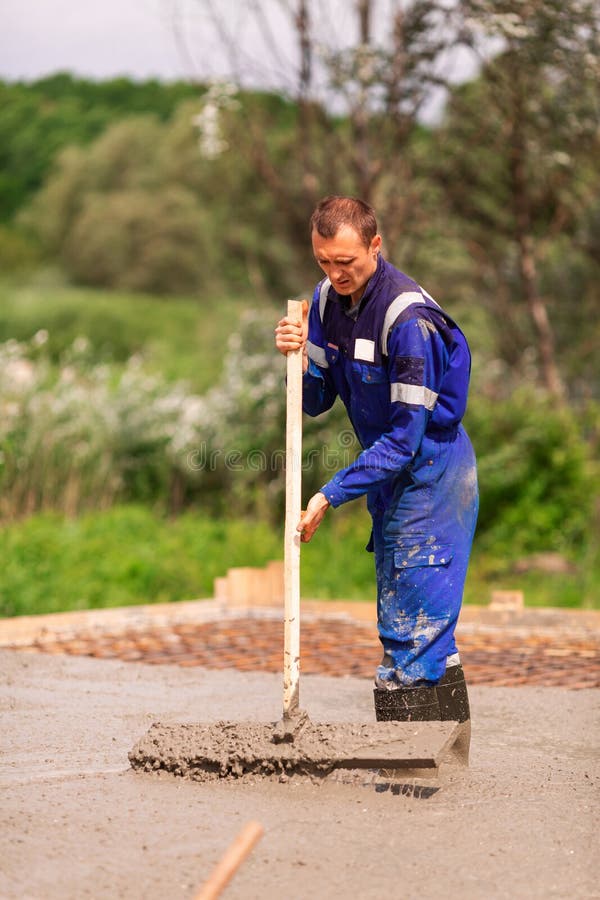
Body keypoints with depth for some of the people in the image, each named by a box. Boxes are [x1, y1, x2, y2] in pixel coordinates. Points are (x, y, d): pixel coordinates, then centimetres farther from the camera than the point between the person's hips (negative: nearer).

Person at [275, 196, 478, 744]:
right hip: (389, 476, 9)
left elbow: (406, 435, -25)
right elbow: (315, 402, 4)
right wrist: (299, 358, -17)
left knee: (417, 622, -11)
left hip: (431, 473, -8)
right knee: (399, 623, 13)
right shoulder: (327, 300, 0)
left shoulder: (408, 317, -25)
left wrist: (330, 496, -25)